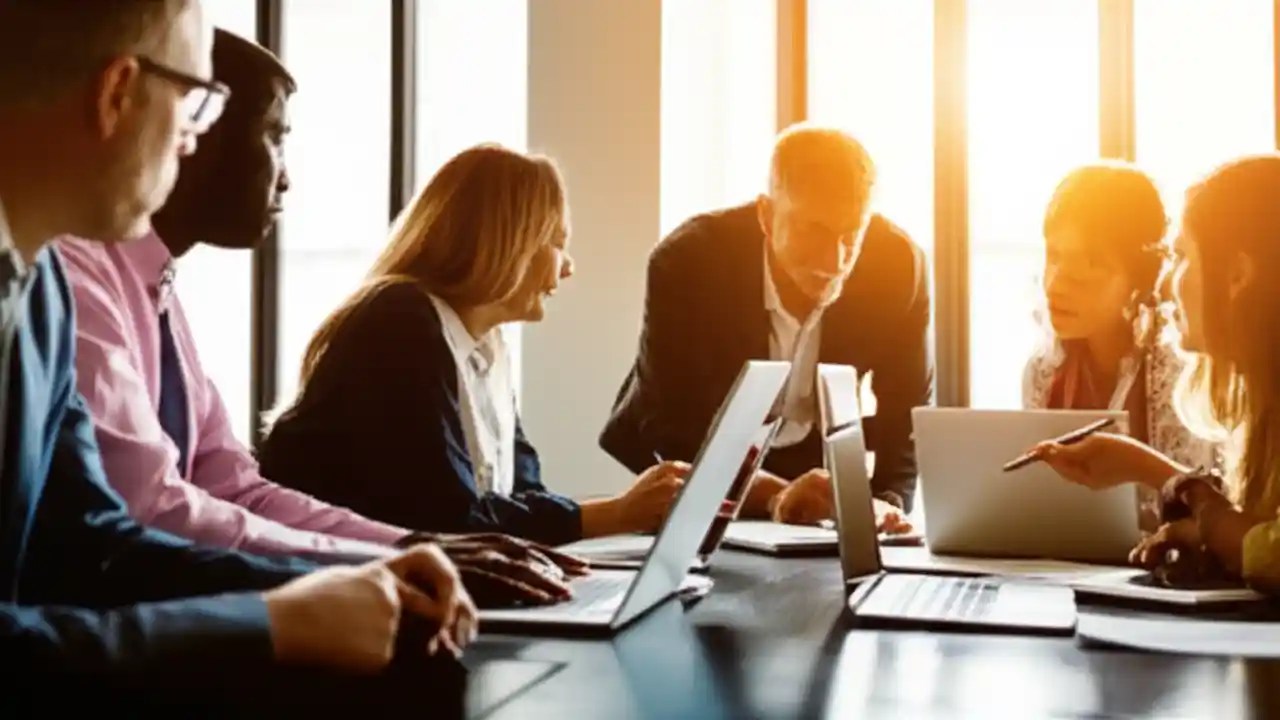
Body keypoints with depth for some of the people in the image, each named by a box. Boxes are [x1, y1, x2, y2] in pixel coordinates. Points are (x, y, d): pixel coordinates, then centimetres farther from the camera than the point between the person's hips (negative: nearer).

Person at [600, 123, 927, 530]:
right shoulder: (686, 262, -28)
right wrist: (774, 497, -45)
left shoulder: (898, 265, -21)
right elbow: (670, 436, -29)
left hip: (815, 462, 1)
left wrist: (887, 504, -31)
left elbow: (907, 419, -12)